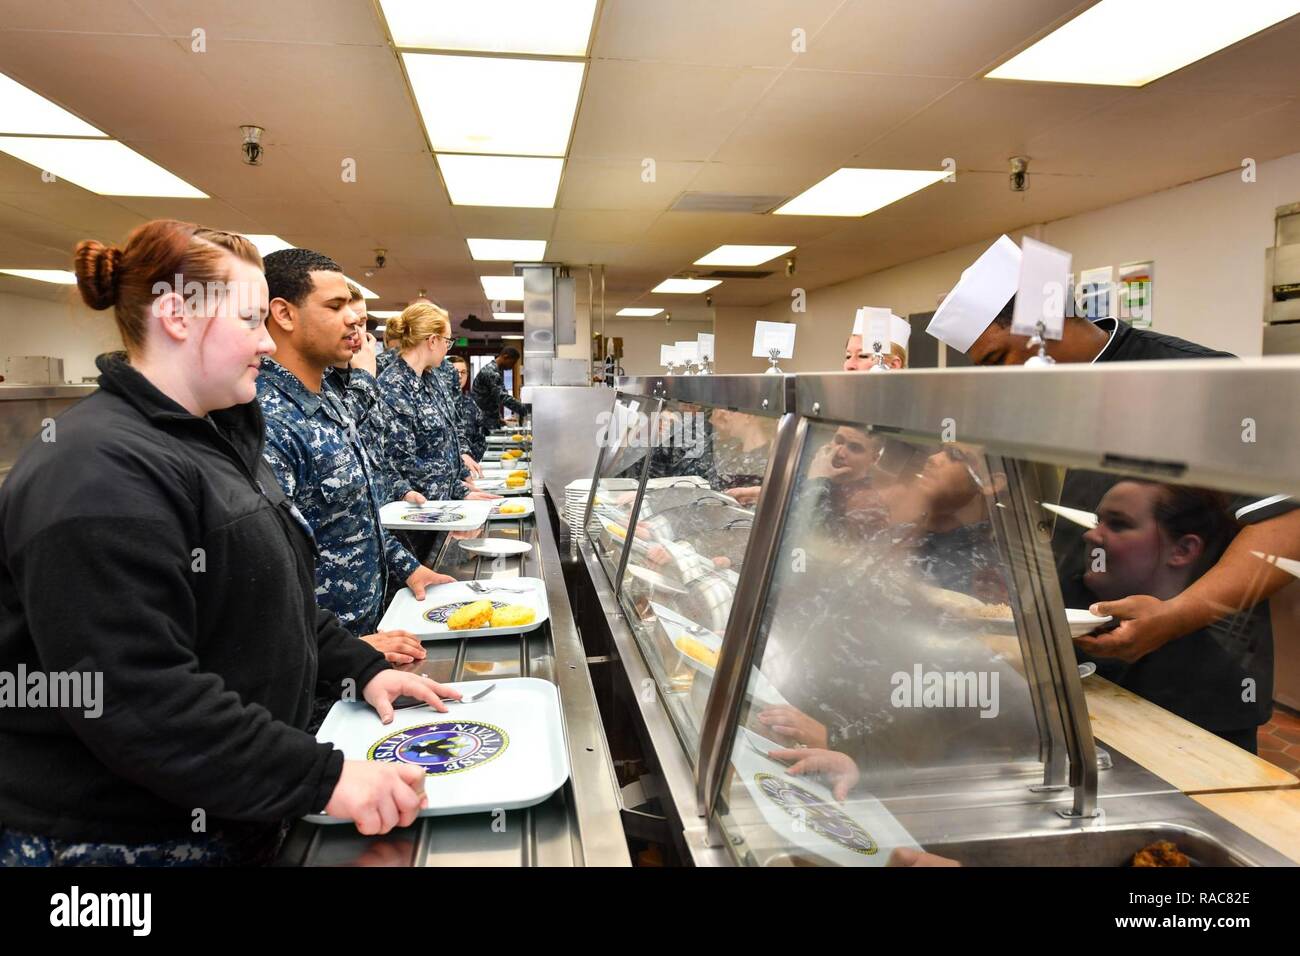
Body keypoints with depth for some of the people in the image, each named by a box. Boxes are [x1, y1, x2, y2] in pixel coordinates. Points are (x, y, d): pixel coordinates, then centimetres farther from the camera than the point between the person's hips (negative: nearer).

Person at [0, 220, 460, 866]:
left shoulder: (217, 438, 8)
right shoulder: (97, 474, -24)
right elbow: (134, 699, -30)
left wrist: (362, 667, 5)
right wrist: (323, 779, -29)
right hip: (125, 838, -9)